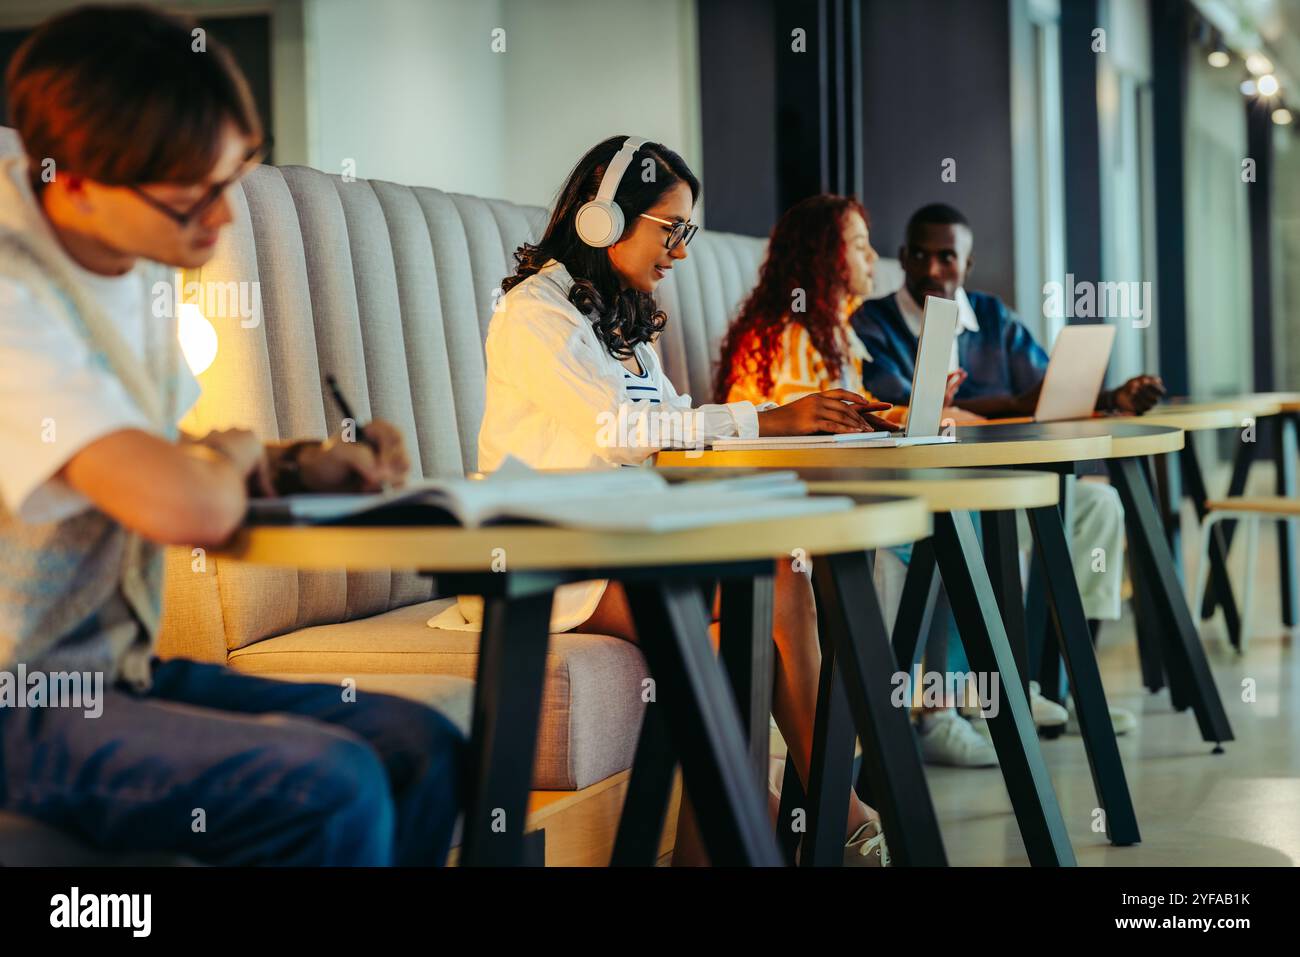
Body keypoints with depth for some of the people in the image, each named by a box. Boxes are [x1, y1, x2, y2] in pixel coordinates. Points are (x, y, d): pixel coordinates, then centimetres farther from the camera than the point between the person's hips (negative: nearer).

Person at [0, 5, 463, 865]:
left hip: (114, 662, 9)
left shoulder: (133, 263, 7)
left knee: (422, 749, -5)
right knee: (330, 785, -27)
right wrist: (229, 457, -10)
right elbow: (188, 508, -34)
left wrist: (295, 467, 2)